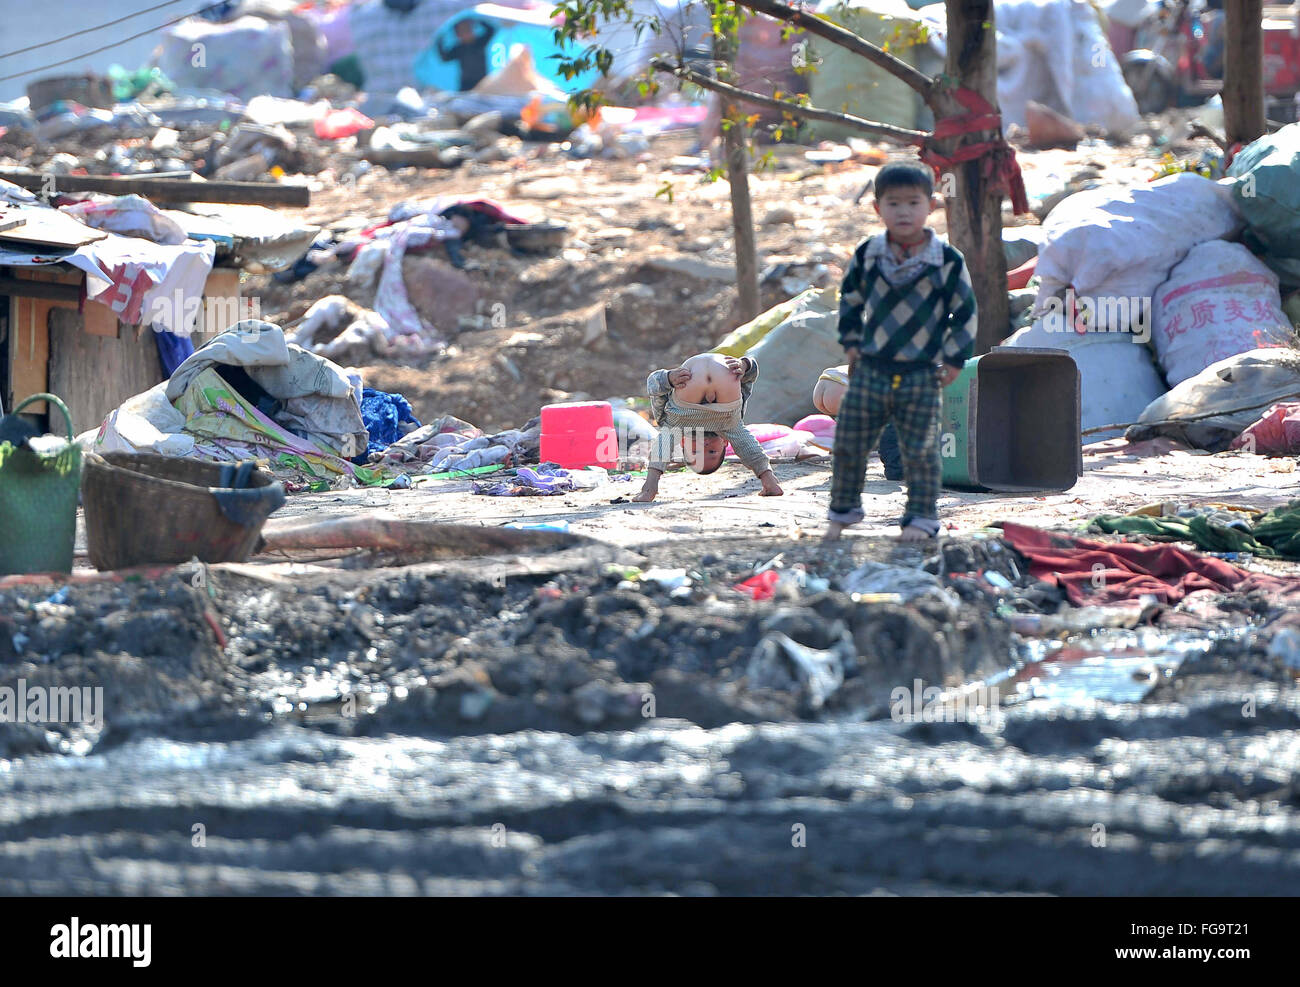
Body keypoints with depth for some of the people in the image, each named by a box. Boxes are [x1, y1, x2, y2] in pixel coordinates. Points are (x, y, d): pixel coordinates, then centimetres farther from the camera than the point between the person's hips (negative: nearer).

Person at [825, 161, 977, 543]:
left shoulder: (948, 262, -8)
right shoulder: (867, 254, 0)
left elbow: (965, 312, 1)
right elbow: (849, 297, 17)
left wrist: (953, 360, -1)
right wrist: (850, 343, 11)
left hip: (920, 377, -3)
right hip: (870, 372, 3)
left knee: (920, 450, 3)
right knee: (849, 442, 6)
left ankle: (921, 518, 15)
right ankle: (842, 511, 20)